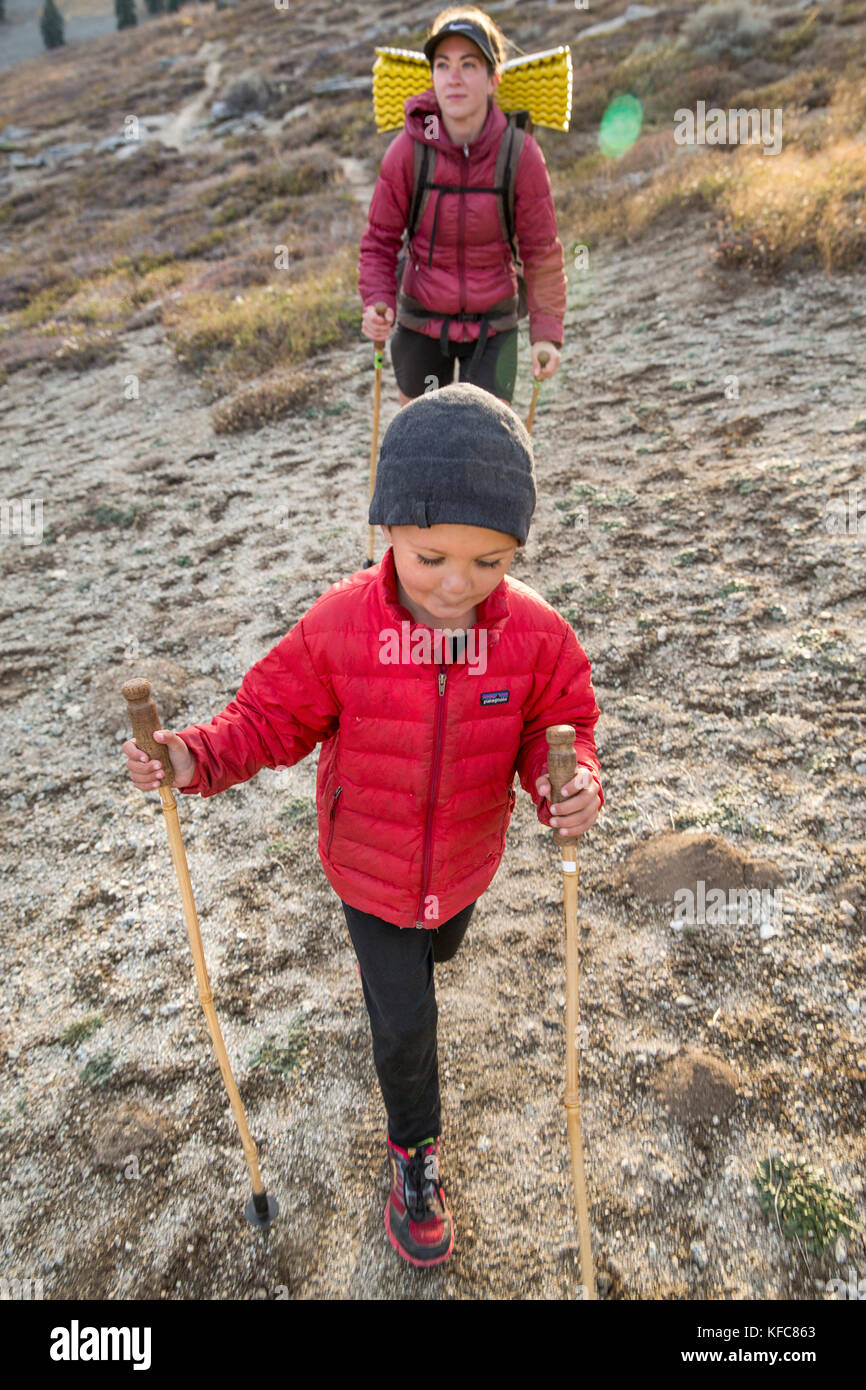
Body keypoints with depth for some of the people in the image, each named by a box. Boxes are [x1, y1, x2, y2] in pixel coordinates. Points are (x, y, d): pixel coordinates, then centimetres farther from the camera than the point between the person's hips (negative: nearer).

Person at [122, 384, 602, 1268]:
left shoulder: (534, 634, -23)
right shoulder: (340, 626, -26)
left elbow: (556, 731, -12)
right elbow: (275, 717, -15)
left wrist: (574, 788, -35)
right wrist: (195, 757, -33)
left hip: (465, 862, 3)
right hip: (370, 867, -2)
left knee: (434, 950, 33)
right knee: (403, 1022, 9)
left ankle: (402, 955, 72)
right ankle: (415, 1153, 38)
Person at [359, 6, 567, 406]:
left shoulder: (520, 154, -15)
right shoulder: (407, 151, -15)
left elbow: (541, 252, -6)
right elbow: (380, 241, -6)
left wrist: (547, 333, -12)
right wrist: (377, 304, -23)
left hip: (492, 327, -1)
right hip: (421, 323, 1)